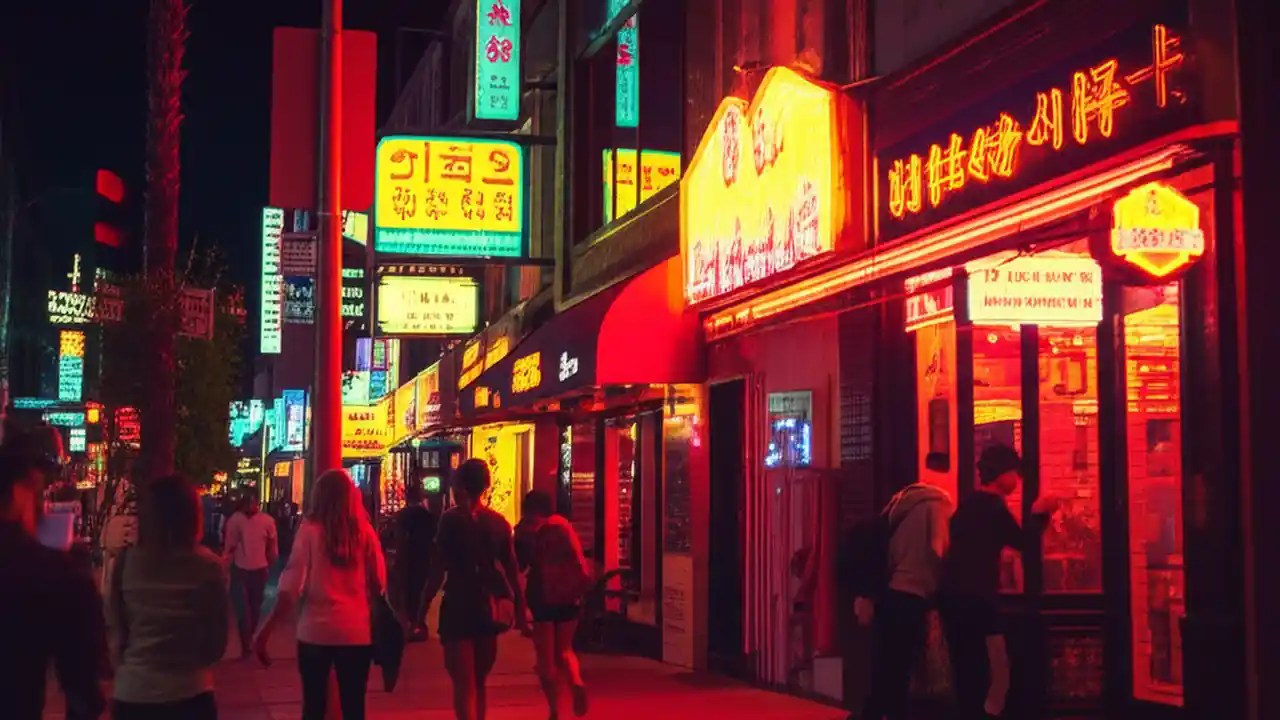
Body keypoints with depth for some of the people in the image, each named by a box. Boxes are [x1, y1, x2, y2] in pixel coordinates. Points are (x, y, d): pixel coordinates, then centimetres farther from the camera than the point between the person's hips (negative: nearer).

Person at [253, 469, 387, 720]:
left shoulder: (310, 530, -6)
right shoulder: (365, 531, 0)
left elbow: (291, 588, -12)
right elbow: (379, 584, 8)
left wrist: (266, 630, -9)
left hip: (316, 631, -1)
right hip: (357, 632, 1)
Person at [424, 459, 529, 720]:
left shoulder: (452, 519, -8)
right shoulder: (499, 522, 5)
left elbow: (438, 572, -11)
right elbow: (513, 572, 5)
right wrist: (520, 614, 11)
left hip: (459, 606, -5)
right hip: (488, 608, 5)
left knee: (463, 684, -4)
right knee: (478, 681, 19)